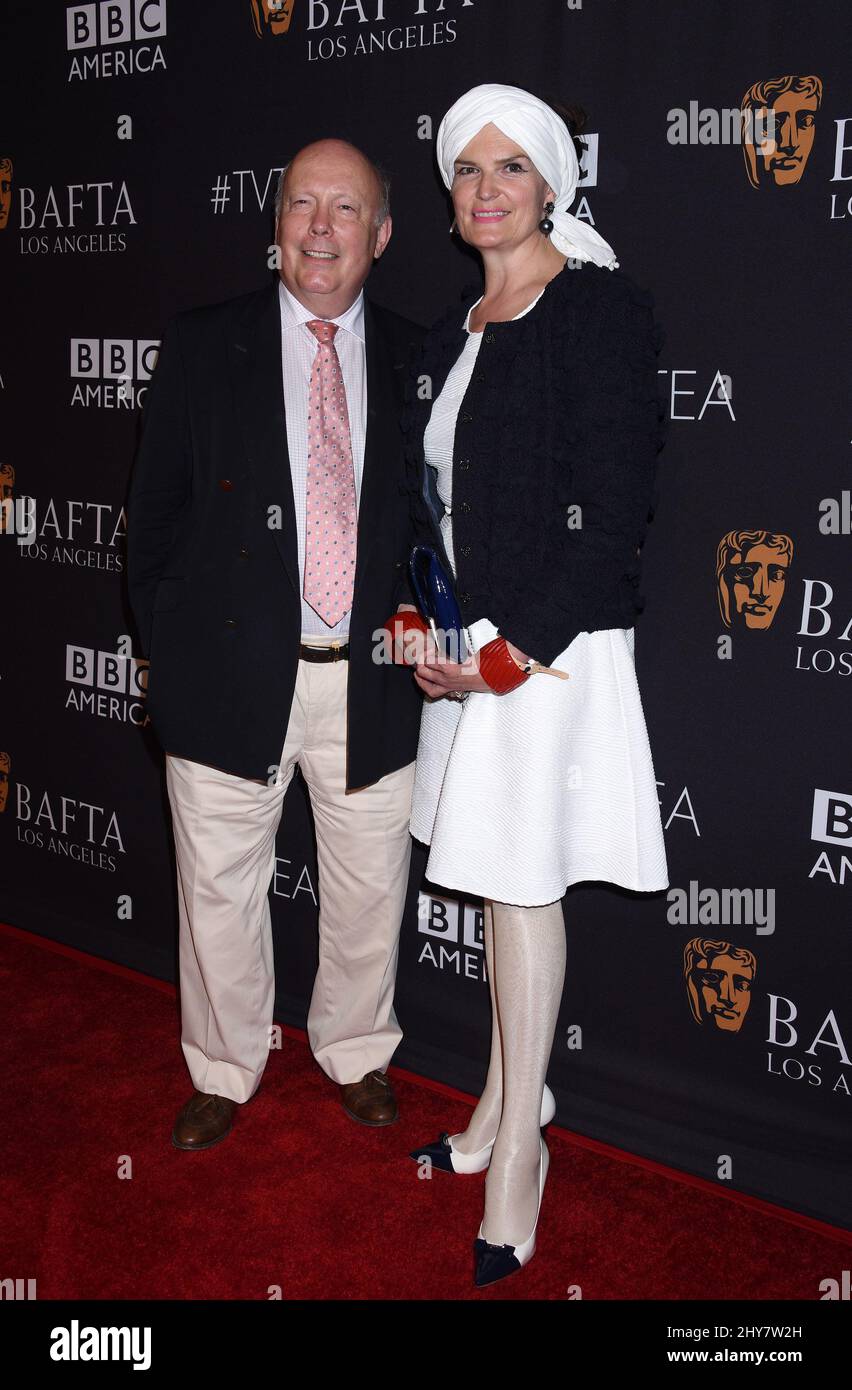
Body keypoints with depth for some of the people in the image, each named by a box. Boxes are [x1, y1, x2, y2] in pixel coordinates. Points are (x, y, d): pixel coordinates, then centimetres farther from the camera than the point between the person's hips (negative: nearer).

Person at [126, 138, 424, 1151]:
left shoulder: (414, 358, 5)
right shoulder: (201, 346, 1)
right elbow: (154, 511, 3)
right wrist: (165, 649, 1)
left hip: (373, 679, 1)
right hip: (231, 670, -1)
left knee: (370, 887, 13)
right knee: (220, 887, 11)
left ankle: (356, 1054, 38)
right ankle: (223, 1072, 34)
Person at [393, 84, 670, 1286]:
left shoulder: (601, 308, -10)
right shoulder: (454, 335, 14)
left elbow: (617, 511, -15)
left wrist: (515, 650, -17)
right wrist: (421, 629, 5)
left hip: (551, 649, -7)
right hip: (474, 649, 8)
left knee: (520, 882, -1)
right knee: (494, 877, 14)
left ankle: (519, 1147, 15)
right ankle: (506, 1106, 30)